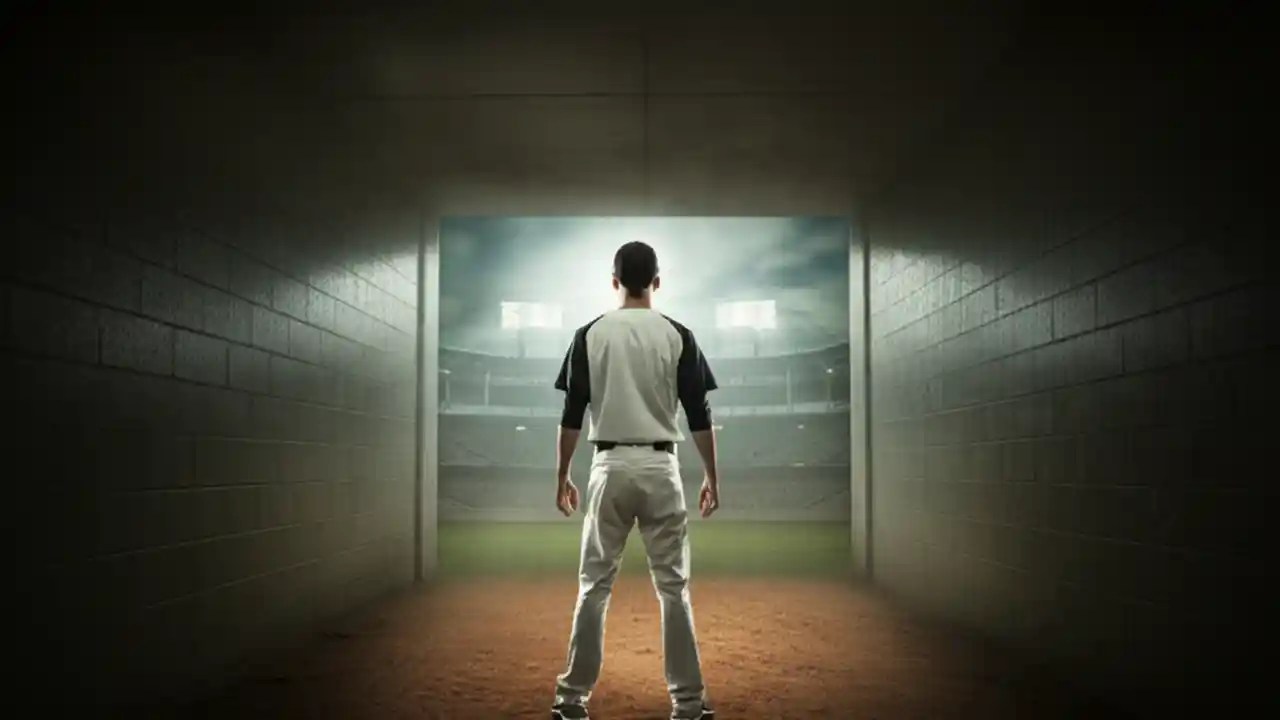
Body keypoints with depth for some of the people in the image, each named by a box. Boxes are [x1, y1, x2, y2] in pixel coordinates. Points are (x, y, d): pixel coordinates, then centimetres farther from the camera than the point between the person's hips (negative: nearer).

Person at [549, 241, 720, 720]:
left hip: (610, 467, 1)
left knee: (594, 586, 8)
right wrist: (712, 477, 7)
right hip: (660, 467, 0)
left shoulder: (590, 334, 1)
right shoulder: (678, 335, -1)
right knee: (673, 587, 6)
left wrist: (561, 475, 9)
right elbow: (699, 416, -1)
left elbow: (572, 414, 0)